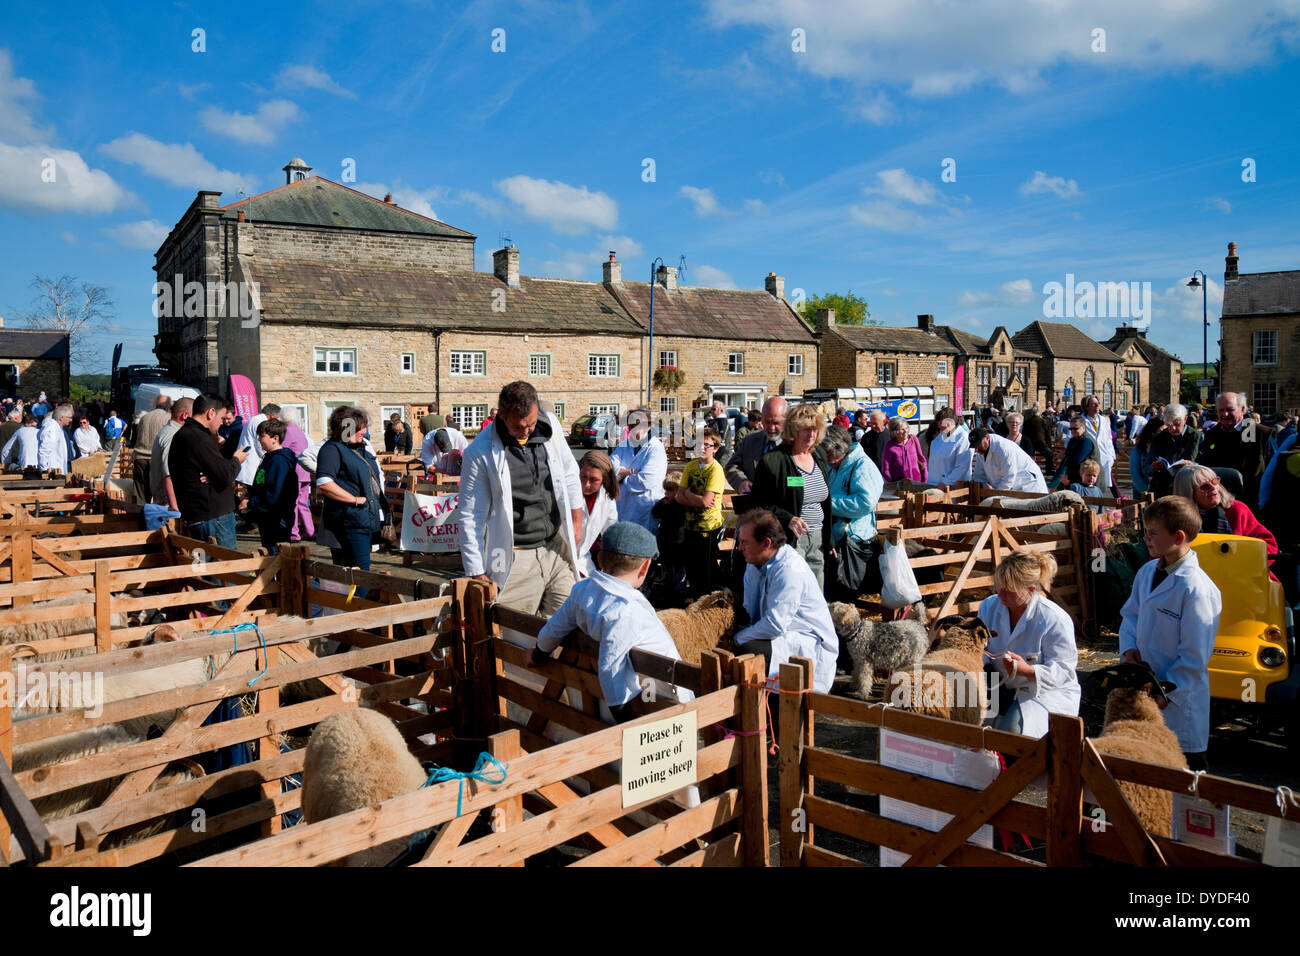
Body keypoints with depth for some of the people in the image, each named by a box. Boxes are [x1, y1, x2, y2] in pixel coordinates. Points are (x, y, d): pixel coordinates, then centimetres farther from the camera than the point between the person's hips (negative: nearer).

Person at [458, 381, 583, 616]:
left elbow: (569, 475, 17)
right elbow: (471, 517, -6)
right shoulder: (480, 453, -13)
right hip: (515, 560, -4)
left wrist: (576, 522, 20)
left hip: (557, 549, 4)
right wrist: (477, 573, -7)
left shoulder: (550, 425, 0)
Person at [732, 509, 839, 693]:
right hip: (783, 635, 9)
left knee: (750, 650, -31)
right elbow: (750, 611, 7)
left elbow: (775, 625, -26)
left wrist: (738, 638, -15)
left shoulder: (789, 569, -24)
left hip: (811, 646, -9)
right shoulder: (754, 564, 6)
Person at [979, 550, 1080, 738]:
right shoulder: (988, 606, 0)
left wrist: (1027, 670, -34)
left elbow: (1062, 670, -17)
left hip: (1047, 692, -4)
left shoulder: (1055, 620, -17)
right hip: (1000, 687, 4)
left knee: (1012, 728, -31)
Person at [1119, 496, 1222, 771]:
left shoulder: (1196, 589, -21)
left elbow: (1195, 656, -19)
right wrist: (1128, 648, -2)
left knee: (1187, 764, 7)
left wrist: (1167, 693, -16)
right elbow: (1130, 614, 15)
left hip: (1180, 697, -7)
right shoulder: (1147, 572, 3)